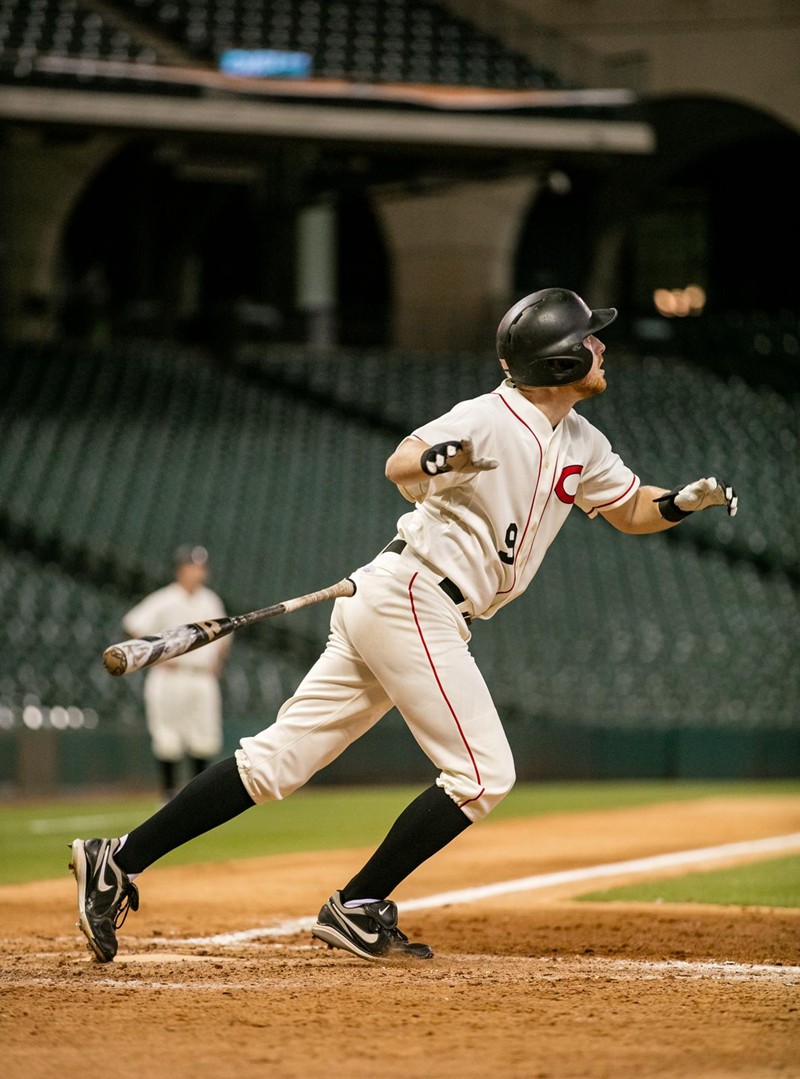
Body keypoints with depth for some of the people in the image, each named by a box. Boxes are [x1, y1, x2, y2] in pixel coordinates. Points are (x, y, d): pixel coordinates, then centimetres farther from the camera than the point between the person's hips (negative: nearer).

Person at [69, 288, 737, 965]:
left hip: (434, 619, 8)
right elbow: (400, 467, -26)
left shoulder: (580, 444, 13)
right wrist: (438, 460, -51)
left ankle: (119, 862, 0)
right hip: (411, 600, -8)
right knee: (483, 774, -8)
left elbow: (632, 511, 24)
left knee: (278, 762, 3)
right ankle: (356, 909, -2)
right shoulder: (491, 419, -14)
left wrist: (686, 501, 2)